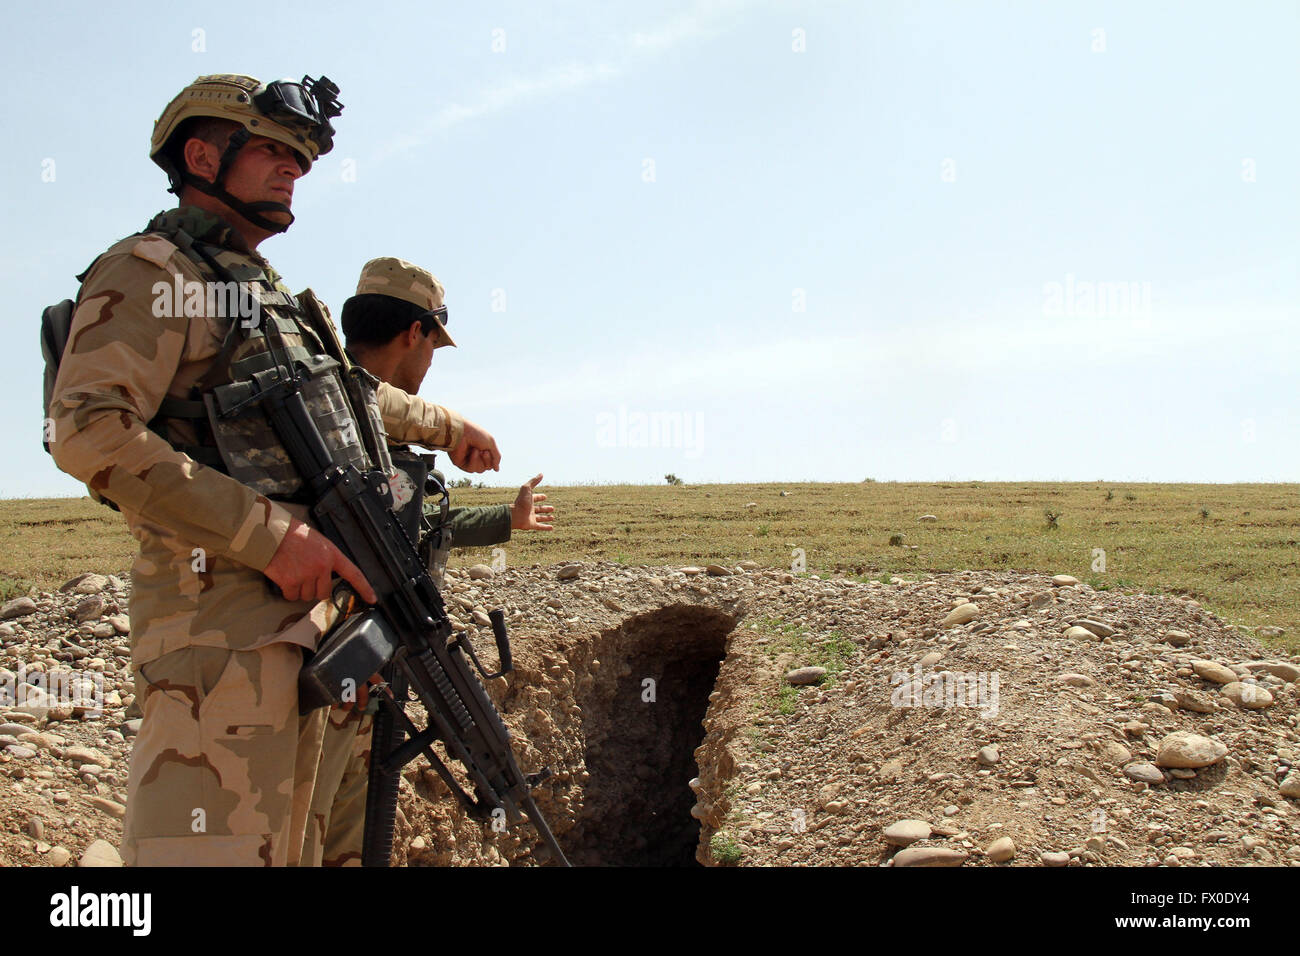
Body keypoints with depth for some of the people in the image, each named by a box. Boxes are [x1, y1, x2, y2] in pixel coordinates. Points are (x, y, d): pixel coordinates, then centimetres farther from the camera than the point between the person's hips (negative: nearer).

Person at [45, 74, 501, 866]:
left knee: (275, 840, 11)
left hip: (300, 604, 9)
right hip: (222, 616, -9)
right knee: (214, 843, -13)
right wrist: (268, 532, -21)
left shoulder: (270, 291, 22)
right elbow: (88, 432, -19)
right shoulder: (152, 271, -5)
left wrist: (445, 426, 50)